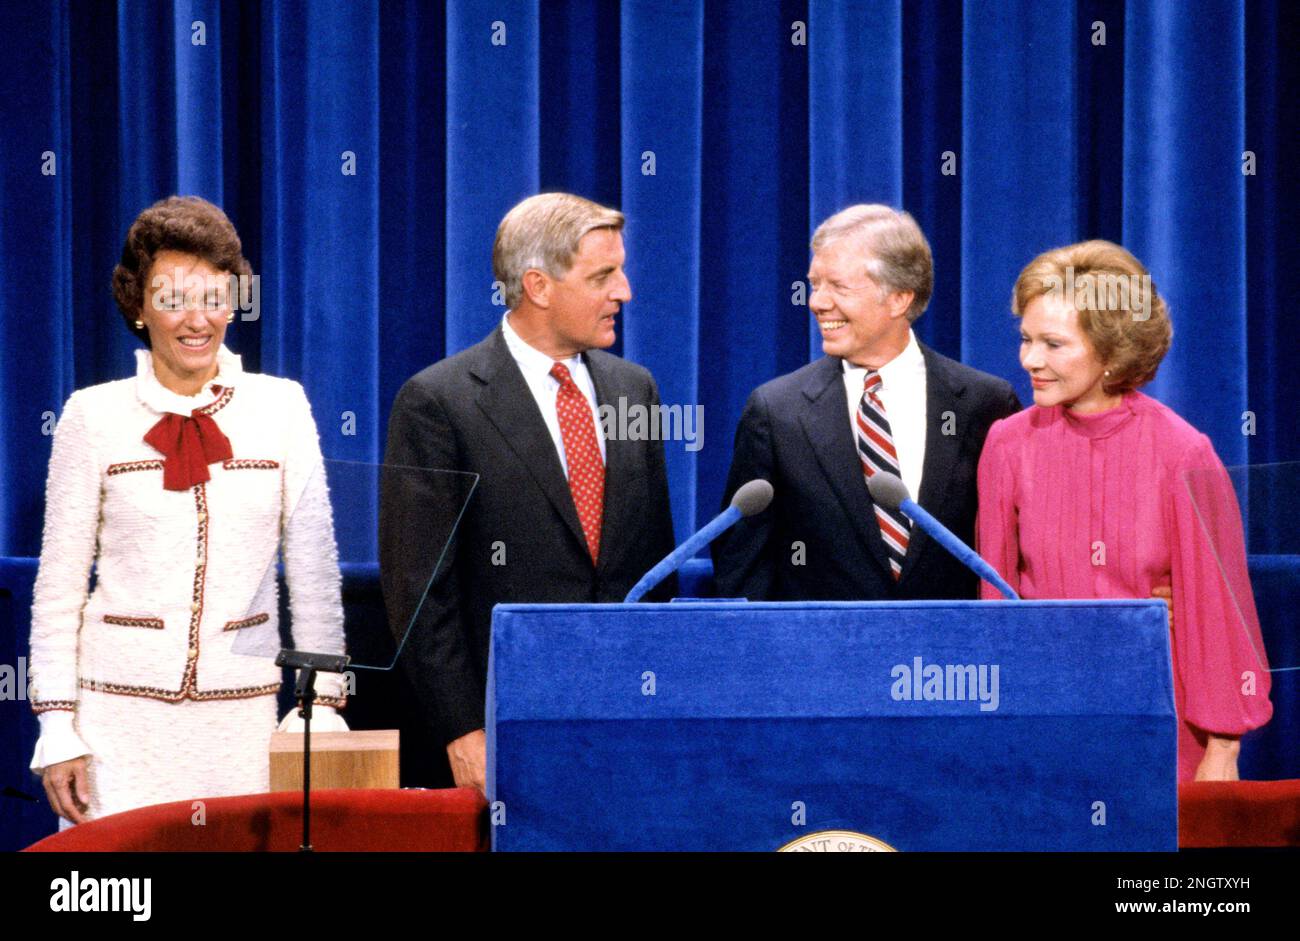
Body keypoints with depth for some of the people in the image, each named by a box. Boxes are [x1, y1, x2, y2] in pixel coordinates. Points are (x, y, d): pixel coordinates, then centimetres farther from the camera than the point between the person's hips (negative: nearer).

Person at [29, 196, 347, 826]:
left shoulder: (281, 407, 5)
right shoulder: (94, 415, 1)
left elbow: (314, 573, 7)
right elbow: (59, 584, 4)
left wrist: (324, 707, 2)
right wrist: (56, 730, -1)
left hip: (243, 705, 1)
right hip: (124, 706, -1)